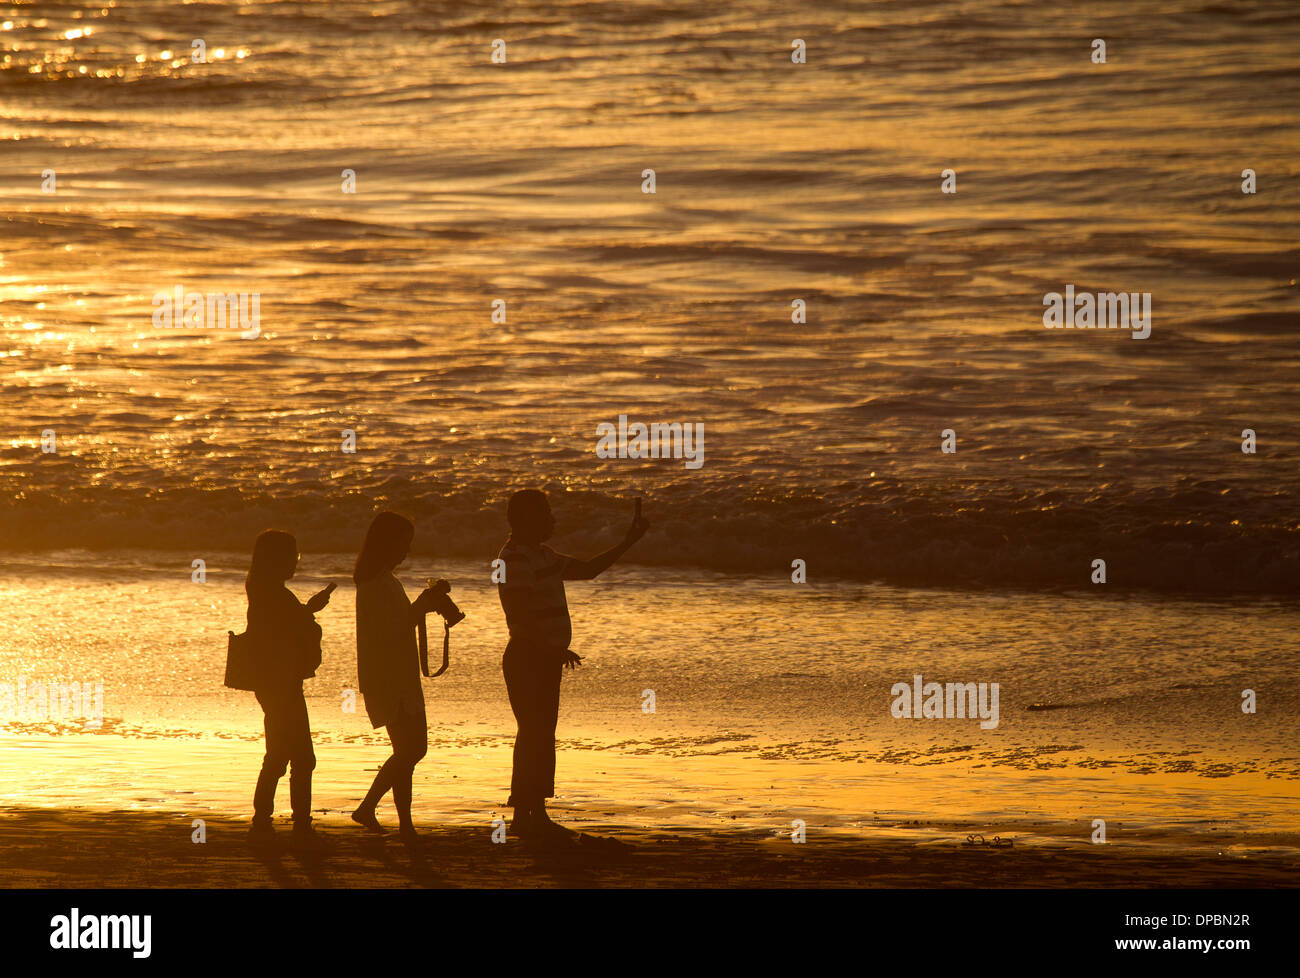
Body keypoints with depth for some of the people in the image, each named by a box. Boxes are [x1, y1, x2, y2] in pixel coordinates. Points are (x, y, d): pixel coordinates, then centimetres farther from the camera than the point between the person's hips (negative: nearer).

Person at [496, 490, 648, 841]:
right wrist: (554, 650, -29)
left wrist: (627, 543, 20)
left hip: (546, 659, 10)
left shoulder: (542, 556, 16)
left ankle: (537, 815, 17)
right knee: (533, 735, -10)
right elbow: (520, 615, -23)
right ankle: (522, 816, -7)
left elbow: (587, 570, 24)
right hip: (527, 658, -10)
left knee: (542, 736, 12)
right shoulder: (515, 558, -15)